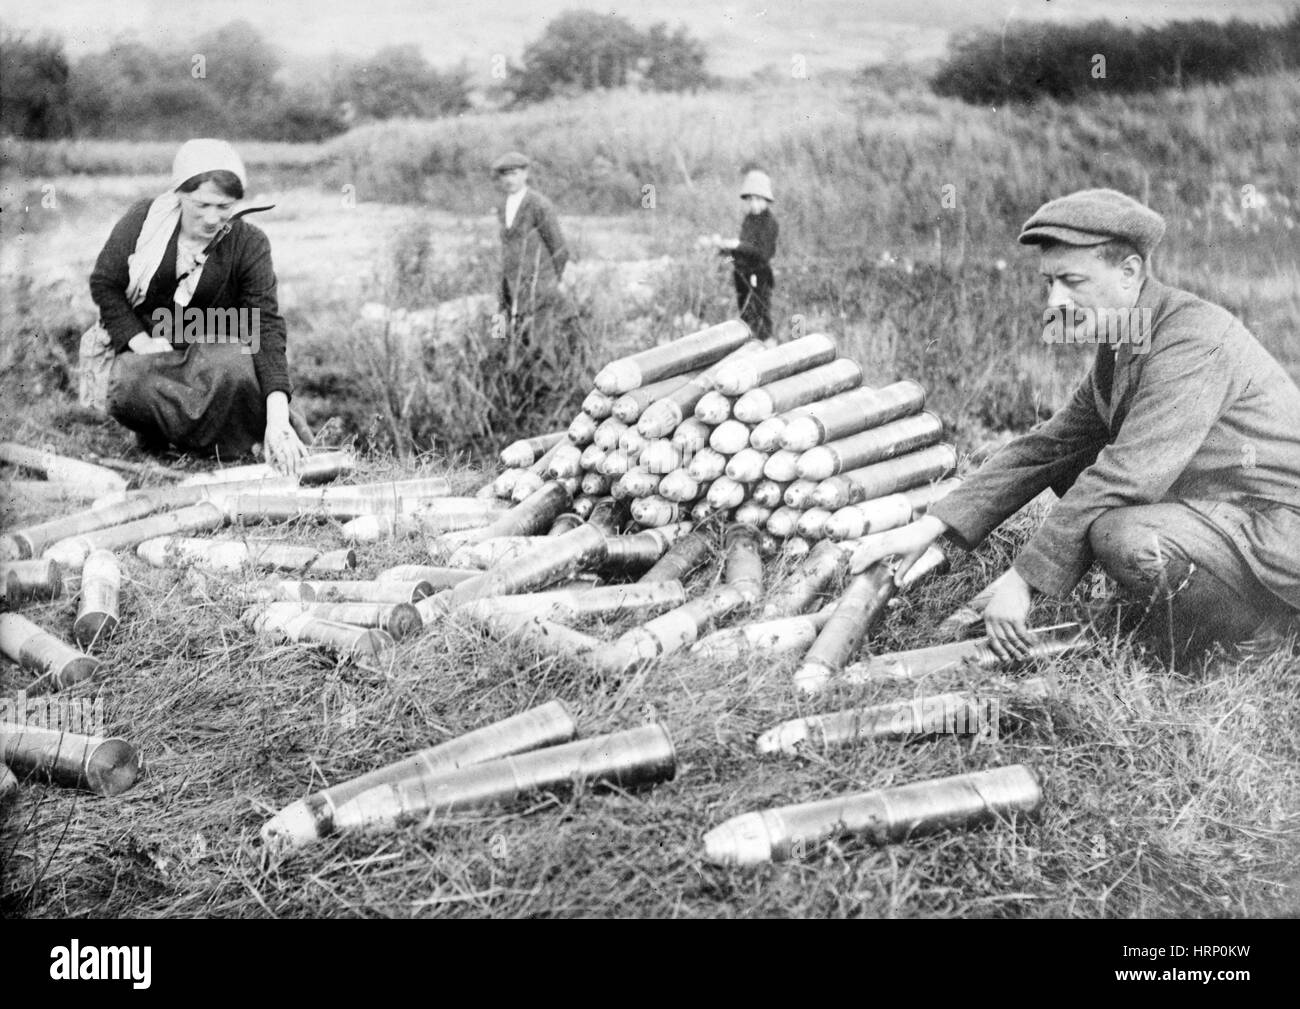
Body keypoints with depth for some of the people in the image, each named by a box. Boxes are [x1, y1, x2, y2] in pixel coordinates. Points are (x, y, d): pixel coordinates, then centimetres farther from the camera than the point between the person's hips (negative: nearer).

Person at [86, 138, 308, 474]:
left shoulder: (249, 244, -11)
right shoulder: (143, 219, -8)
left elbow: (267, 326, -19)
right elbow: (104, 284, 2)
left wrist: (277, 417, -31)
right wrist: (141, 343, -15)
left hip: (213, 347, -1)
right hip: (145, 345, 1)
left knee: (236, 368, -37)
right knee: (129, 392, -34)